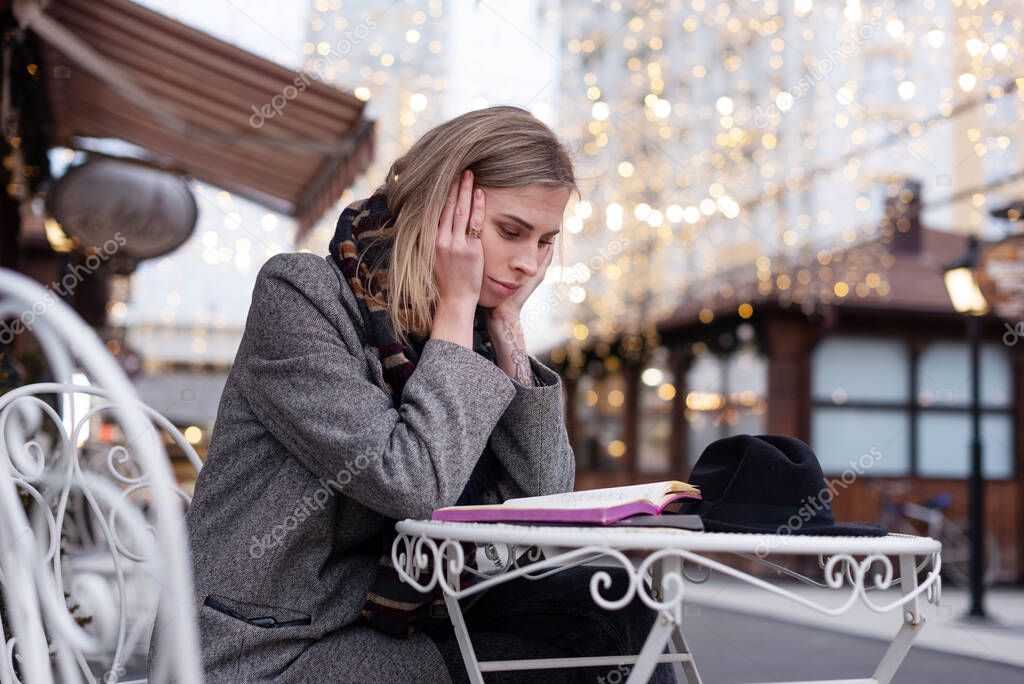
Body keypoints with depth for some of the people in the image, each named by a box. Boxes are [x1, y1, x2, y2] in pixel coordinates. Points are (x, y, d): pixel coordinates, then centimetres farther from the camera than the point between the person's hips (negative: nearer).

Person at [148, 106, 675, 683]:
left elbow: (543, 501, -3)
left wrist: (507, 320, -5)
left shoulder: (468, 326, 5)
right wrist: (456, 307, -16)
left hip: (380, 625, 6)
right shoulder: (301, 292, -14)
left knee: (615, 600, -8)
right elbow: (412, 486, -24)